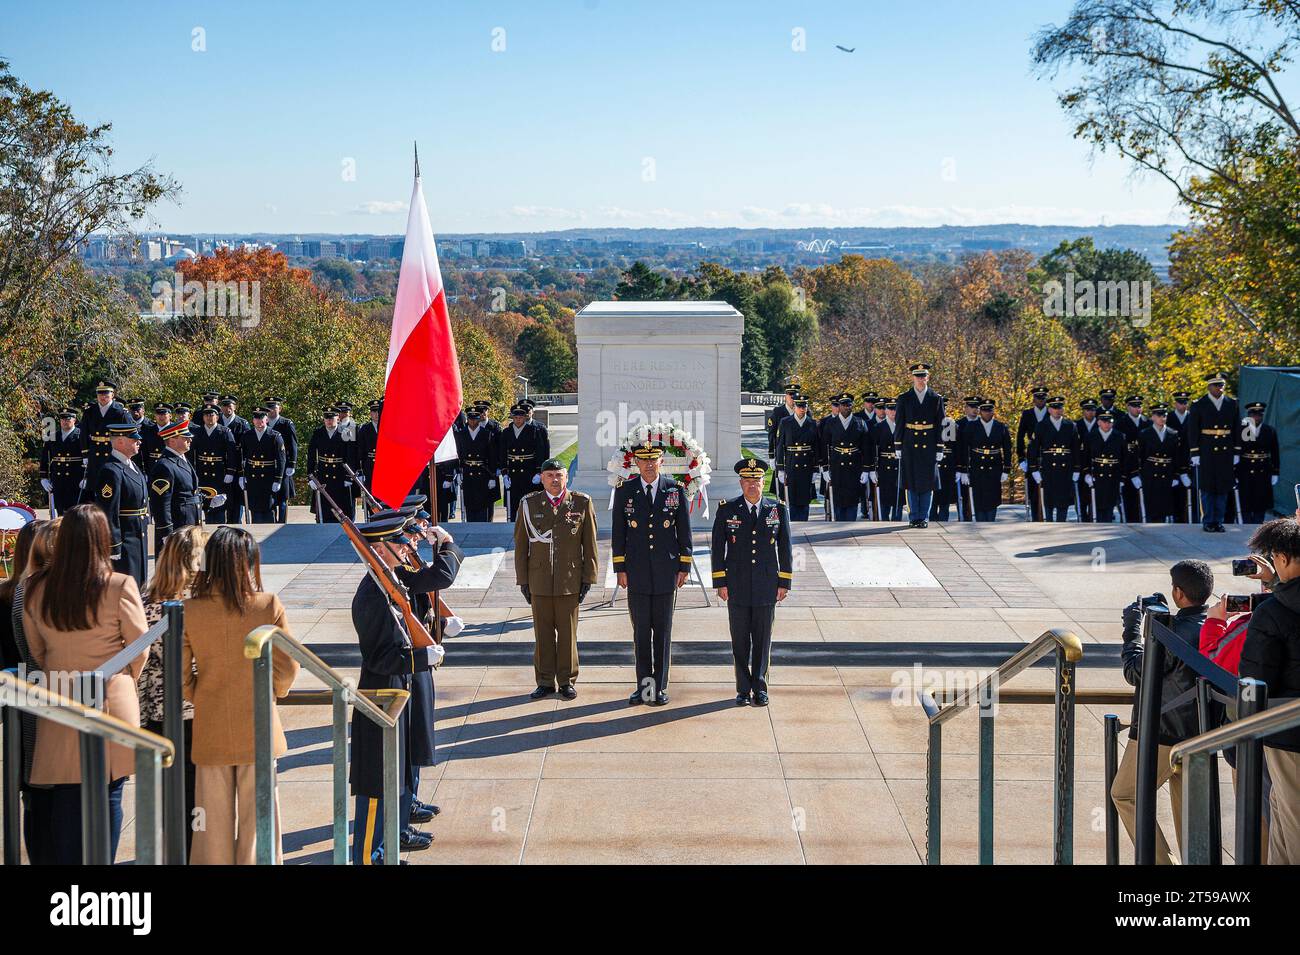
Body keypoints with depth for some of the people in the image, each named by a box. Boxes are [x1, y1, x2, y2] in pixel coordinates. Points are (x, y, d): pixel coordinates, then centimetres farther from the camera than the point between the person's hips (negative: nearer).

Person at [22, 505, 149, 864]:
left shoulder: (34, 588, -2)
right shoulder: (119, 586, -13)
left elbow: (37, 651, 7)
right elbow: (139, 650, -4)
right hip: (111, 701, -3)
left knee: (65, 797, 11)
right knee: (108, 794, 6)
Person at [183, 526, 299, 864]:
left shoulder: (190, 611, -9)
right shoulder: (269, 606, -12)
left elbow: (179, 674, -4)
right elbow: (287, 668, -7)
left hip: (210, 732, 1)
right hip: (257, 729, -1)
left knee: (214, 823, 11)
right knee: (256, 814, 9)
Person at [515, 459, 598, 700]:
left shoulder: (582, 503, 1)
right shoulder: (529, 504, 3)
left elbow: (589, 544, 3)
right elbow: (521, 544, 6)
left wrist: (588, 578, 0)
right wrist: (522, 579, 3)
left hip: (570, 580, -1)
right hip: (539, 580, 1)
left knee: (568, 633, 5)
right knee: (543, 634, 5)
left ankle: (567, 681, 16)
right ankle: (545, 682, 15)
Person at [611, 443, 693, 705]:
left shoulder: (676, 490, 1)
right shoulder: (624, 491, 2)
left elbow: (685, 531, 4)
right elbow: (618, 533, 5)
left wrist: (684, 567, 0)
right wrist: (620, 569, 1)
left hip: (666, 573, 0)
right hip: (636, 573, 0)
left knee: (663, 631, 5)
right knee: (641, 632, 4)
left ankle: (660, 687, 11)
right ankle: (644, 685, 11)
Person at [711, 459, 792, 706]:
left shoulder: (778, 510, 3)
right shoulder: (727, 510, 0)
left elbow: (785, 549, 5)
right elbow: (717, 549, 1)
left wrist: (784, 583, 1)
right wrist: (720, 583, -4)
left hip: (767, 587, 1)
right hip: (737, 587, 0)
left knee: (763, 639, 5)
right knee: (740, 640, 4)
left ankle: (759, 687, 16)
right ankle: (744, 689, 13)